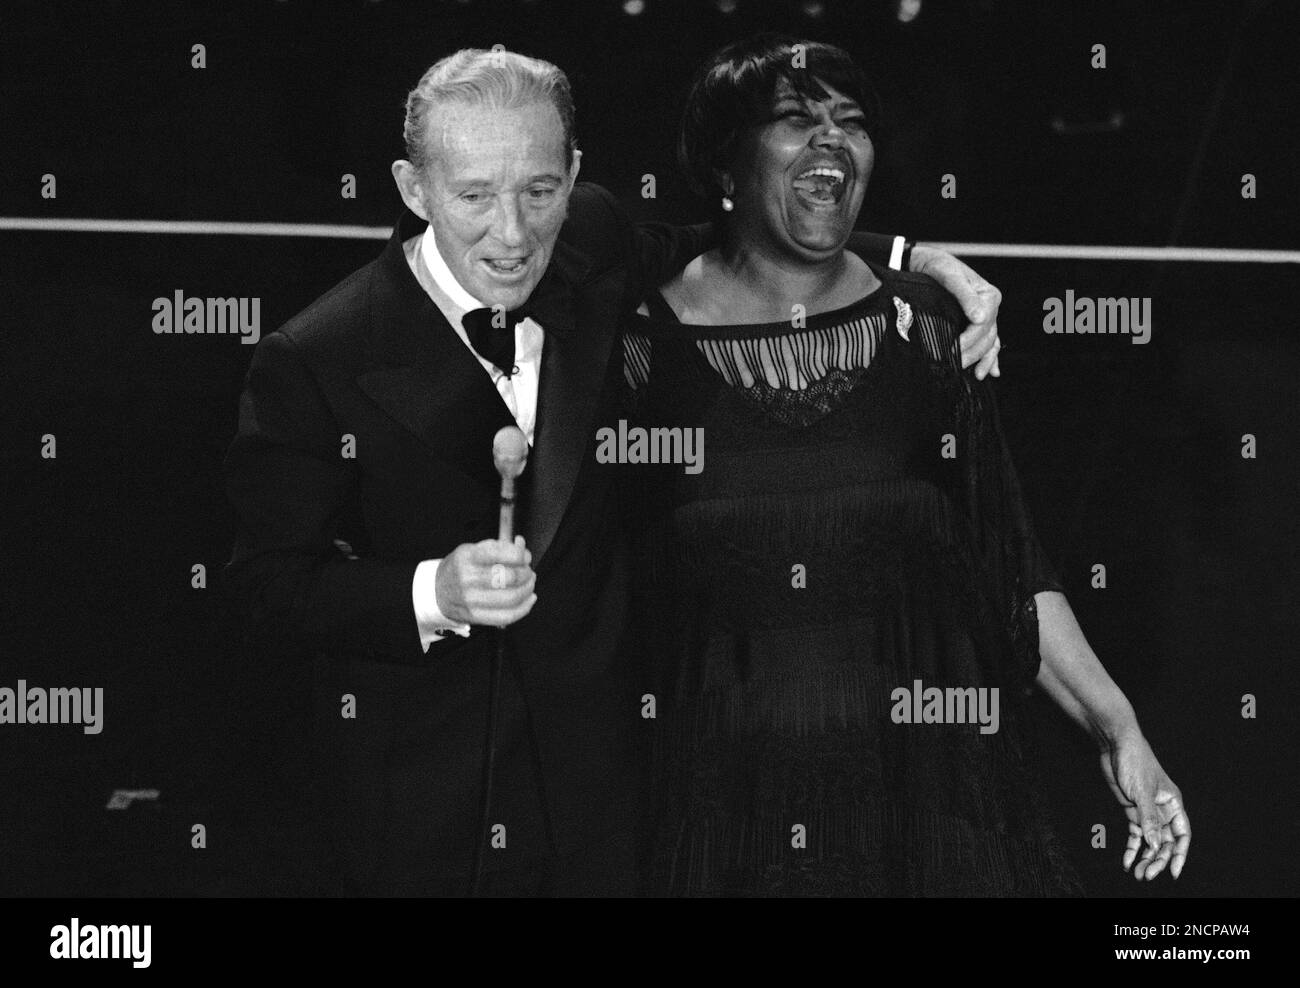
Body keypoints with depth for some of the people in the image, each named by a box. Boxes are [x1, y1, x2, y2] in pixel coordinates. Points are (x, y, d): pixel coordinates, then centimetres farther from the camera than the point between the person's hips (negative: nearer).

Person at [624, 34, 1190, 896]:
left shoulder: (924, 326, 5)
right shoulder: (646, 345, -2)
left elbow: (1009, 561, 7)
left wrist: (1116, 727, -1)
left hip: (924, 772, 2)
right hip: (724, 784, -2)